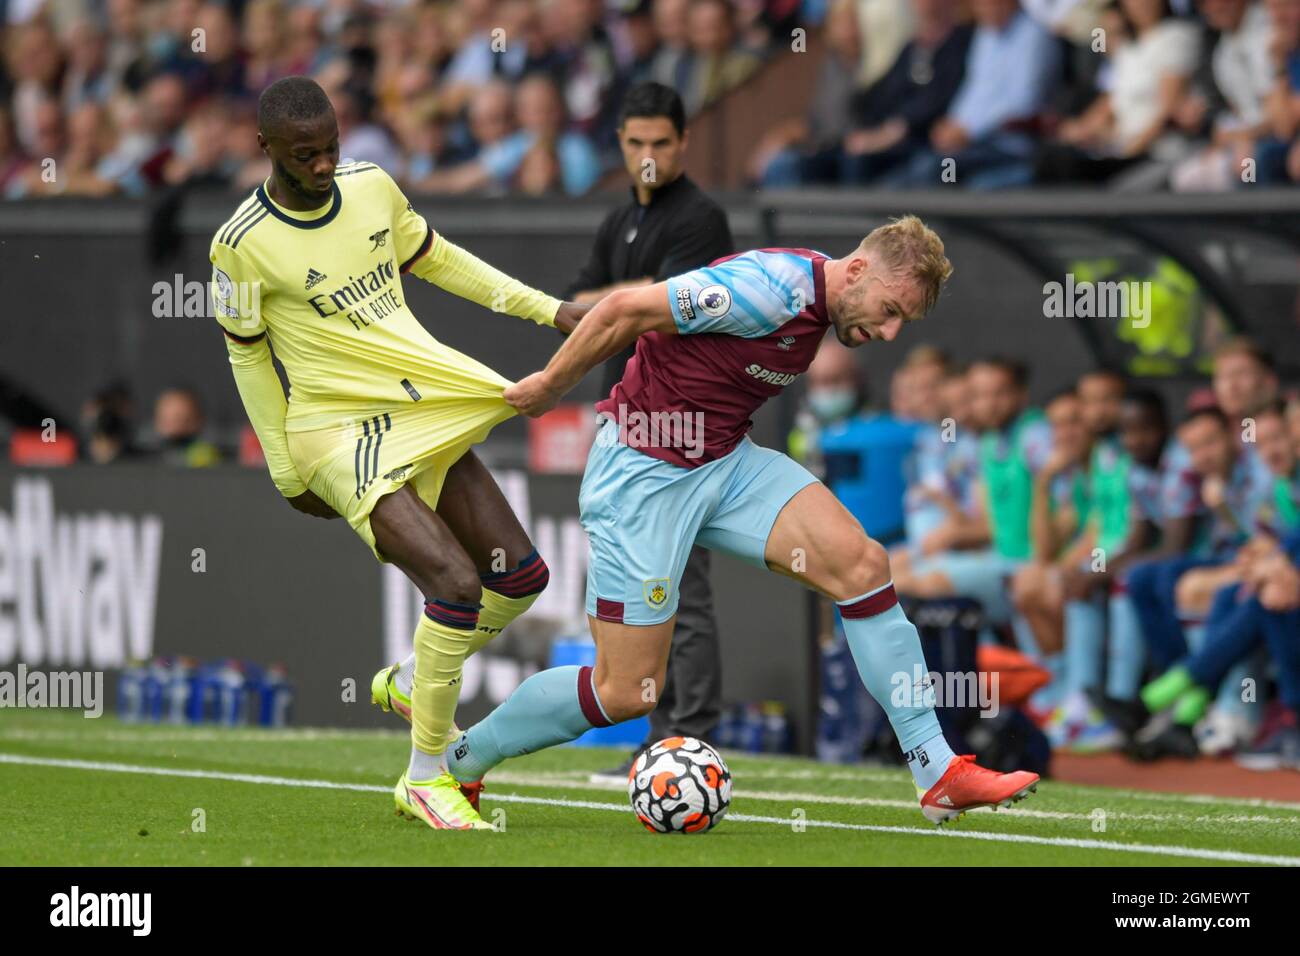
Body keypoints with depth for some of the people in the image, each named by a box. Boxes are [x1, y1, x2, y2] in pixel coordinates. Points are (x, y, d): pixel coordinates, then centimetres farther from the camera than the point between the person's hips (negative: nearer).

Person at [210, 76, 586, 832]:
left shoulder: (372, 187, 1)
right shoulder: (244, 245, -14)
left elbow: (435, 259, 18)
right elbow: (248, 355, -3)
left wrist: (545, 308, 16)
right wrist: (288, 473, 2)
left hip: (426, 414, 7)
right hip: (340, 432, -7)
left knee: (522, 577, 5)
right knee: (455, 580, -23)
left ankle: (410, 683, 30)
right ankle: (427, 777, -10)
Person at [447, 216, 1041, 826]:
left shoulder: (816, 304, 4)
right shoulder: (773, 289, -26)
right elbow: (625, 310, -23)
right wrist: (549, 388, -10)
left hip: (724, 463, 8)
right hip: (642, 472, -8)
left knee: (860, 563, -11)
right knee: (626, 693, -5)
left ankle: (938, 774, -7)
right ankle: (454, 763, 16)